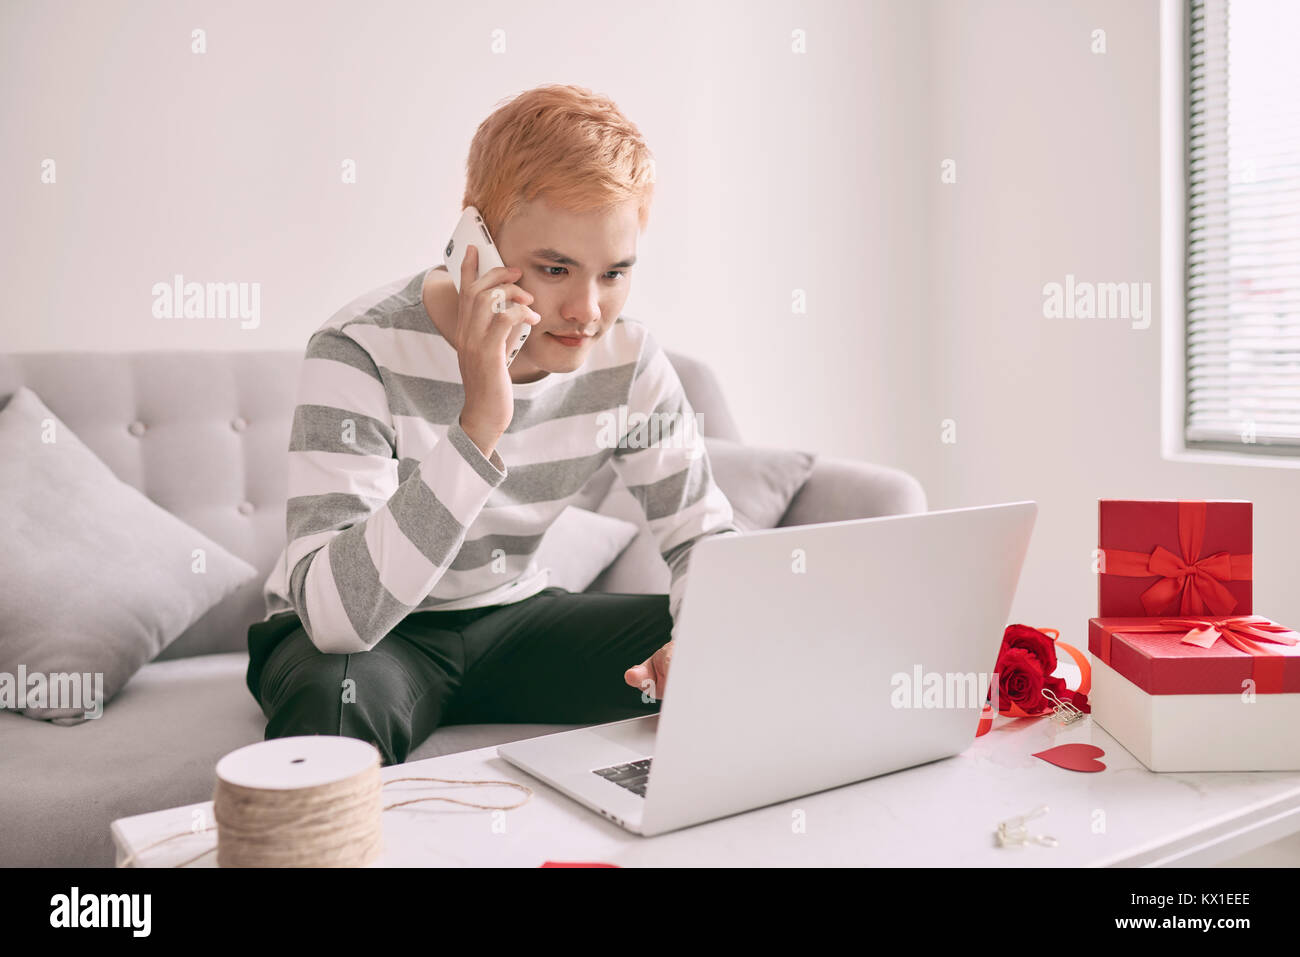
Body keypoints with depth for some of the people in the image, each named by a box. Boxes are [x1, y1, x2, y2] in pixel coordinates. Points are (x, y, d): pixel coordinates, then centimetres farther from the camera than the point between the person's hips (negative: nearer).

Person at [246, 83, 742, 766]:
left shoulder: (626, 358, -12)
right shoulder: (361, 352, -26)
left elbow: (705, 535, -3)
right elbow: (337, 614, -37)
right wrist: (478, 426, -45)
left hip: (512, 613, 4)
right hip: (359, 636, -3)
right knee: (334, 697, -39)